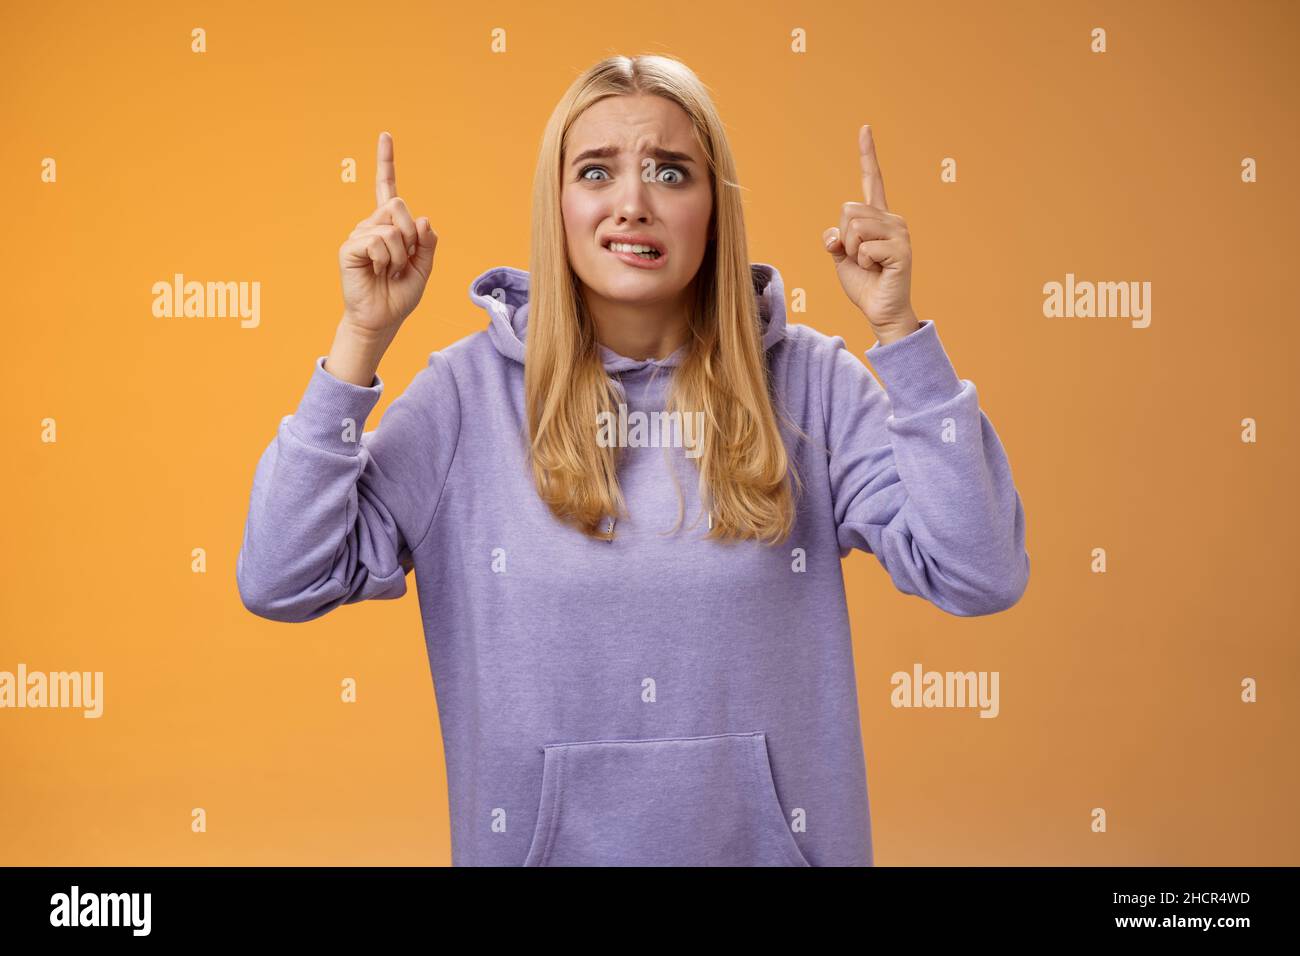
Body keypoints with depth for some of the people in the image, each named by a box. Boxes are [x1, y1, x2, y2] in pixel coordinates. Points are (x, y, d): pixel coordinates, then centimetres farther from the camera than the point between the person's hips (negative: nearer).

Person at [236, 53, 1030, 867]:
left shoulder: (807, 381, -6)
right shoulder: (475, 387, -7)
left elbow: (981, 576, -14)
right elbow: (279, 582, -11)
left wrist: (898, 329, -17)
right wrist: (362, 339, -16)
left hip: (768, 840, 1)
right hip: (540, 838, 0)